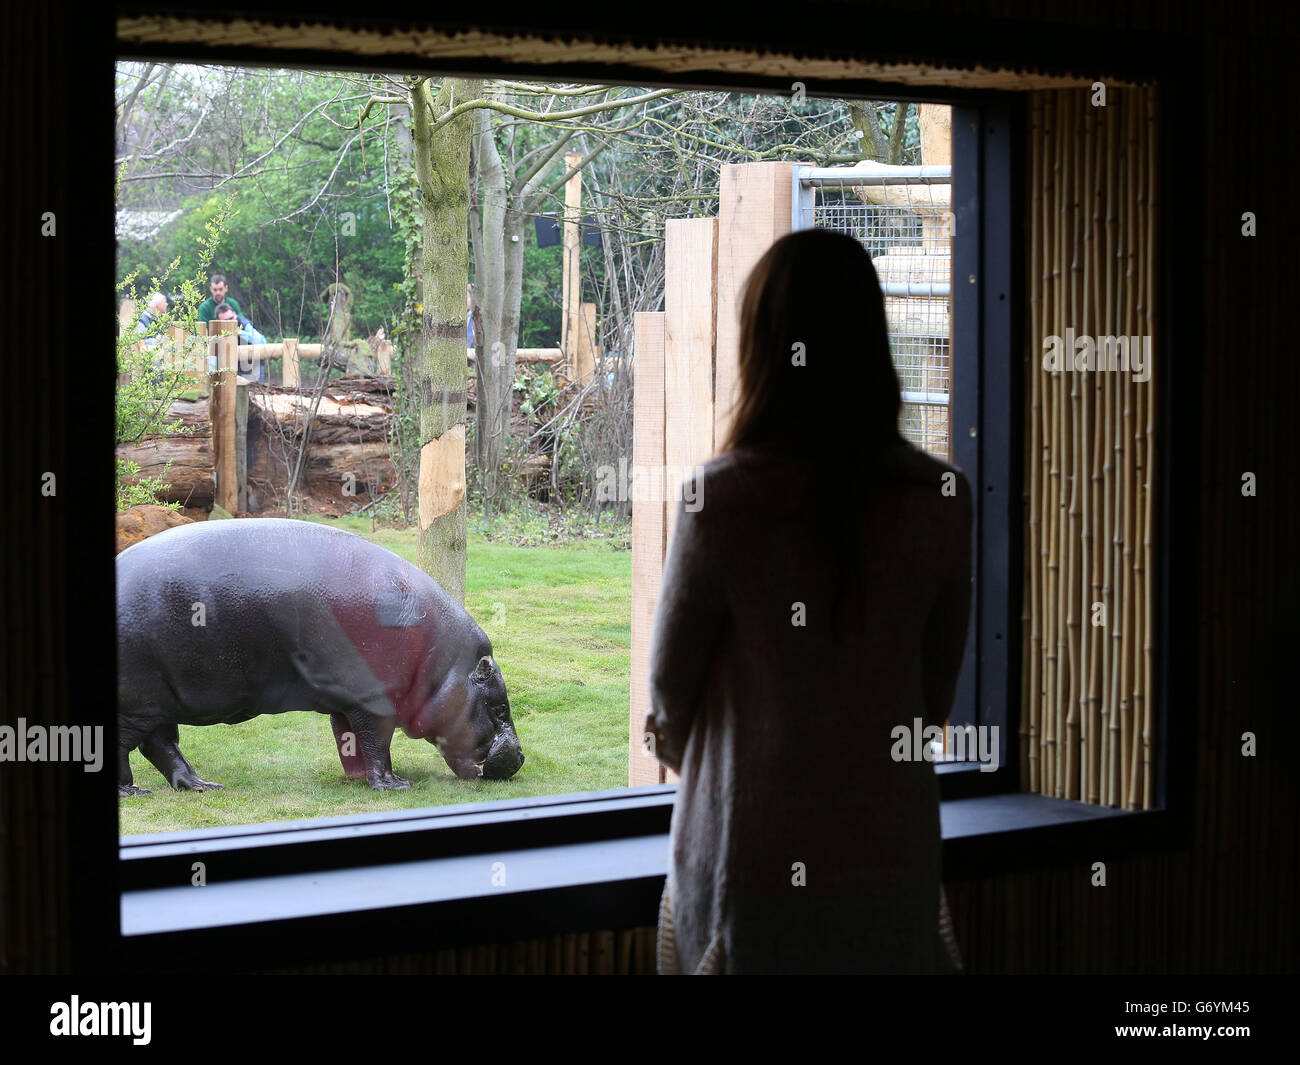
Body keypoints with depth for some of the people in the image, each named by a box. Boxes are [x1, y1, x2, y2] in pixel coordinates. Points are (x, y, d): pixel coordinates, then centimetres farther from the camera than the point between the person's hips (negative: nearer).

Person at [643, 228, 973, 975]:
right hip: (894, 855, 3)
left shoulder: (723, 498, -16)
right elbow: (939, 682, 5)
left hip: (756, 861, -3)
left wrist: (674, 743, 19)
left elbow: (671, 677, -3)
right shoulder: (941, 498, -6)